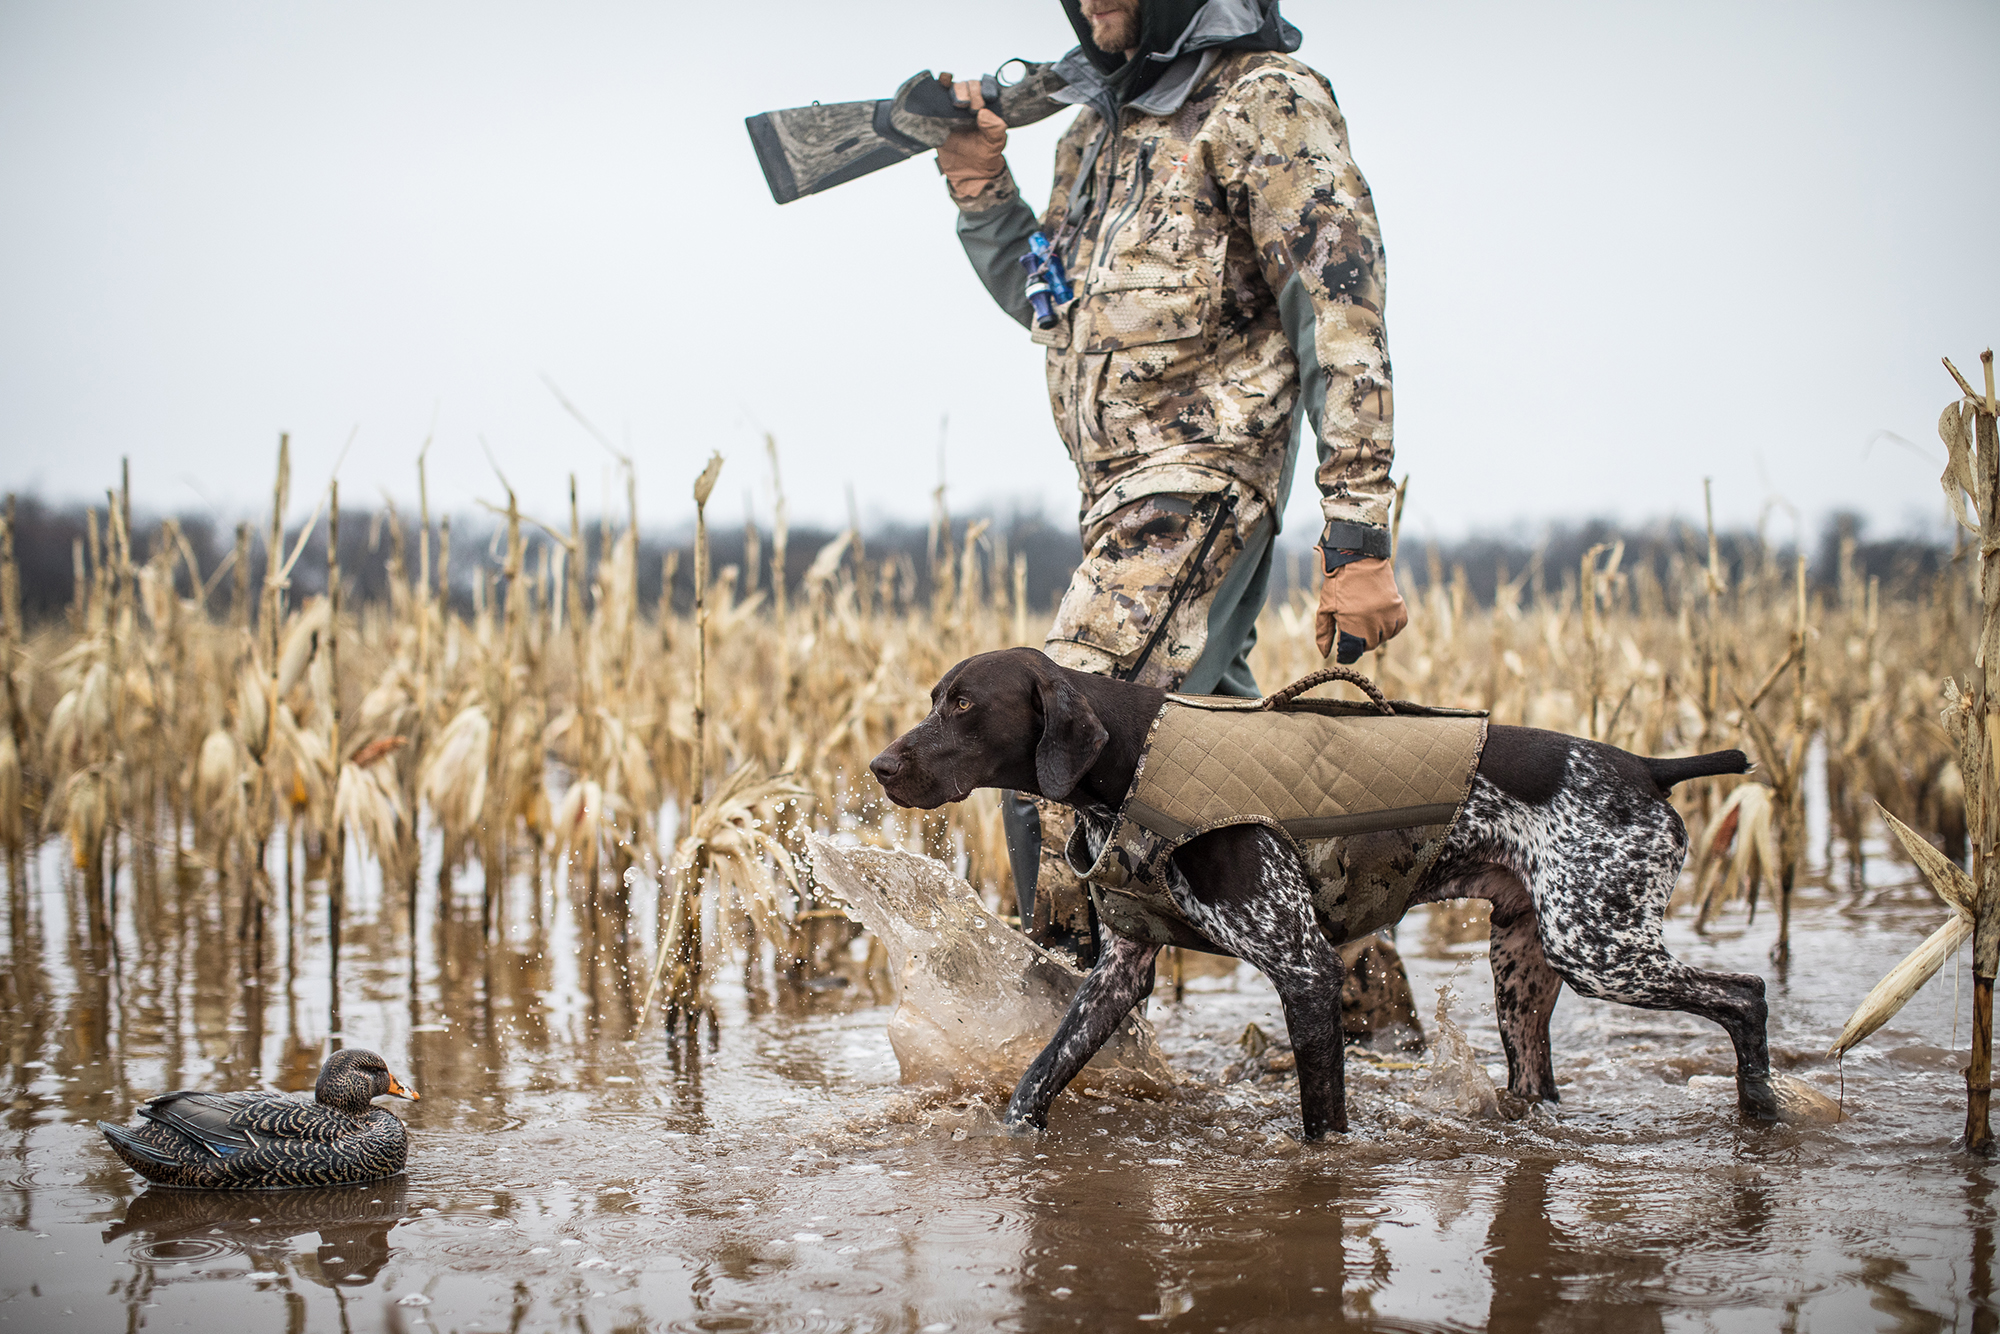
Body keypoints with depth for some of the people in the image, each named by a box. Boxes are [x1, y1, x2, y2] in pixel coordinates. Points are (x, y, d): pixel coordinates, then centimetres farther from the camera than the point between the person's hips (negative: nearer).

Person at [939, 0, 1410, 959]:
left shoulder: (1265, 100, -8)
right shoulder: (1098, 125, 18)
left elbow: (1339, 311, -15)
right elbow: (1049, 300, 29)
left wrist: (1358, 539, -21)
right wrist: (983, 193, 9)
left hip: (1198, 476, -9)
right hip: (1119, 487, 9)